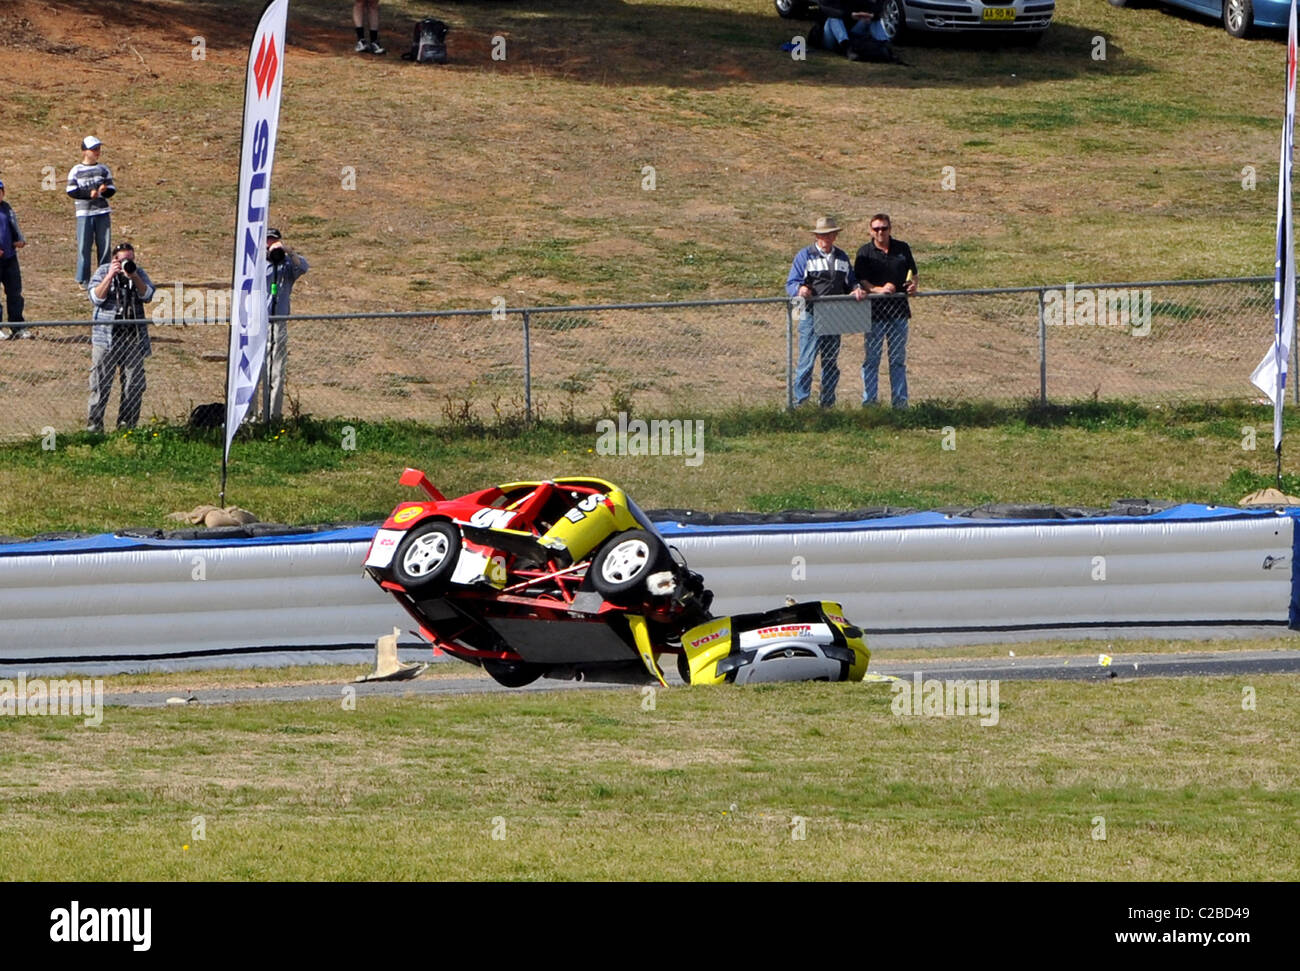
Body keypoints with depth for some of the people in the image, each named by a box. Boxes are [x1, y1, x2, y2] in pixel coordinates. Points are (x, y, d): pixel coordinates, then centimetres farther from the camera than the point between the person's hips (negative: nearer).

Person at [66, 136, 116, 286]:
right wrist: (89, 193, -16)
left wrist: (104, 190, -13)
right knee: (84, 246, -5)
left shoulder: (103, 169, 11)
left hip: (102, 212, 3)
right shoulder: (76, 171, 2)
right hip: (84, 212, -3)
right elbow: (71, 191, -4)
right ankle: (82, 279, 0)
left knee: (104, 245, 3)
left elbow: (112, 189, 10)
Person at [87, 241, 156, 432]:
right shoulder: (103, 271, 2)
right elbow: (96, 297, -9)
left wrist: (133, 277, -16)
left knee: (134, 383, 4)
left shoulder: (139, 273, 9)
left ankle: (127, 422, 13)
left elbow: (147, 295, -4)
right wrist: (110, 276, -17)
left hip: (133, 336, 3)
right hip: (107, 336, -3)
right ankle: (94, 423, 1)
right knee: (101, 382, -3)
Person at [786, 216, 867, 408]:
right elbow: (791, 283, -2)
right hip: (811, 315, -5)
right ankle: (800, 403, -8)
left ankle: (828, 403, 17)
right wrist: (800, 289, -25)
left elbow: (850, 282, 22)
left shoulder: (842, 257, 17)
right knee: (807, 361, -10)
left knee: (831, 362, 10)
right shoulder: (804, 256, 3)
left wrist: (856, 290, -1)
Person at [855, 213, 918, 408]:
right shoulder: (865, 253, 0)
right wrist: (879, 289, -23)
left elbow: (912, 272, 19)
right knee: (871, 359, 0)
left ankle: (900, 400, 13)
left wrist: (913, 285, -3)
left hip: (899, 311, 3)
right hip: (875, 311, -3)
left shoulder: (902, 249, 9)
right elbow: (860, 281, -7)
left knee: (898, 359, 8)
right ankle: (869, 401, 5)